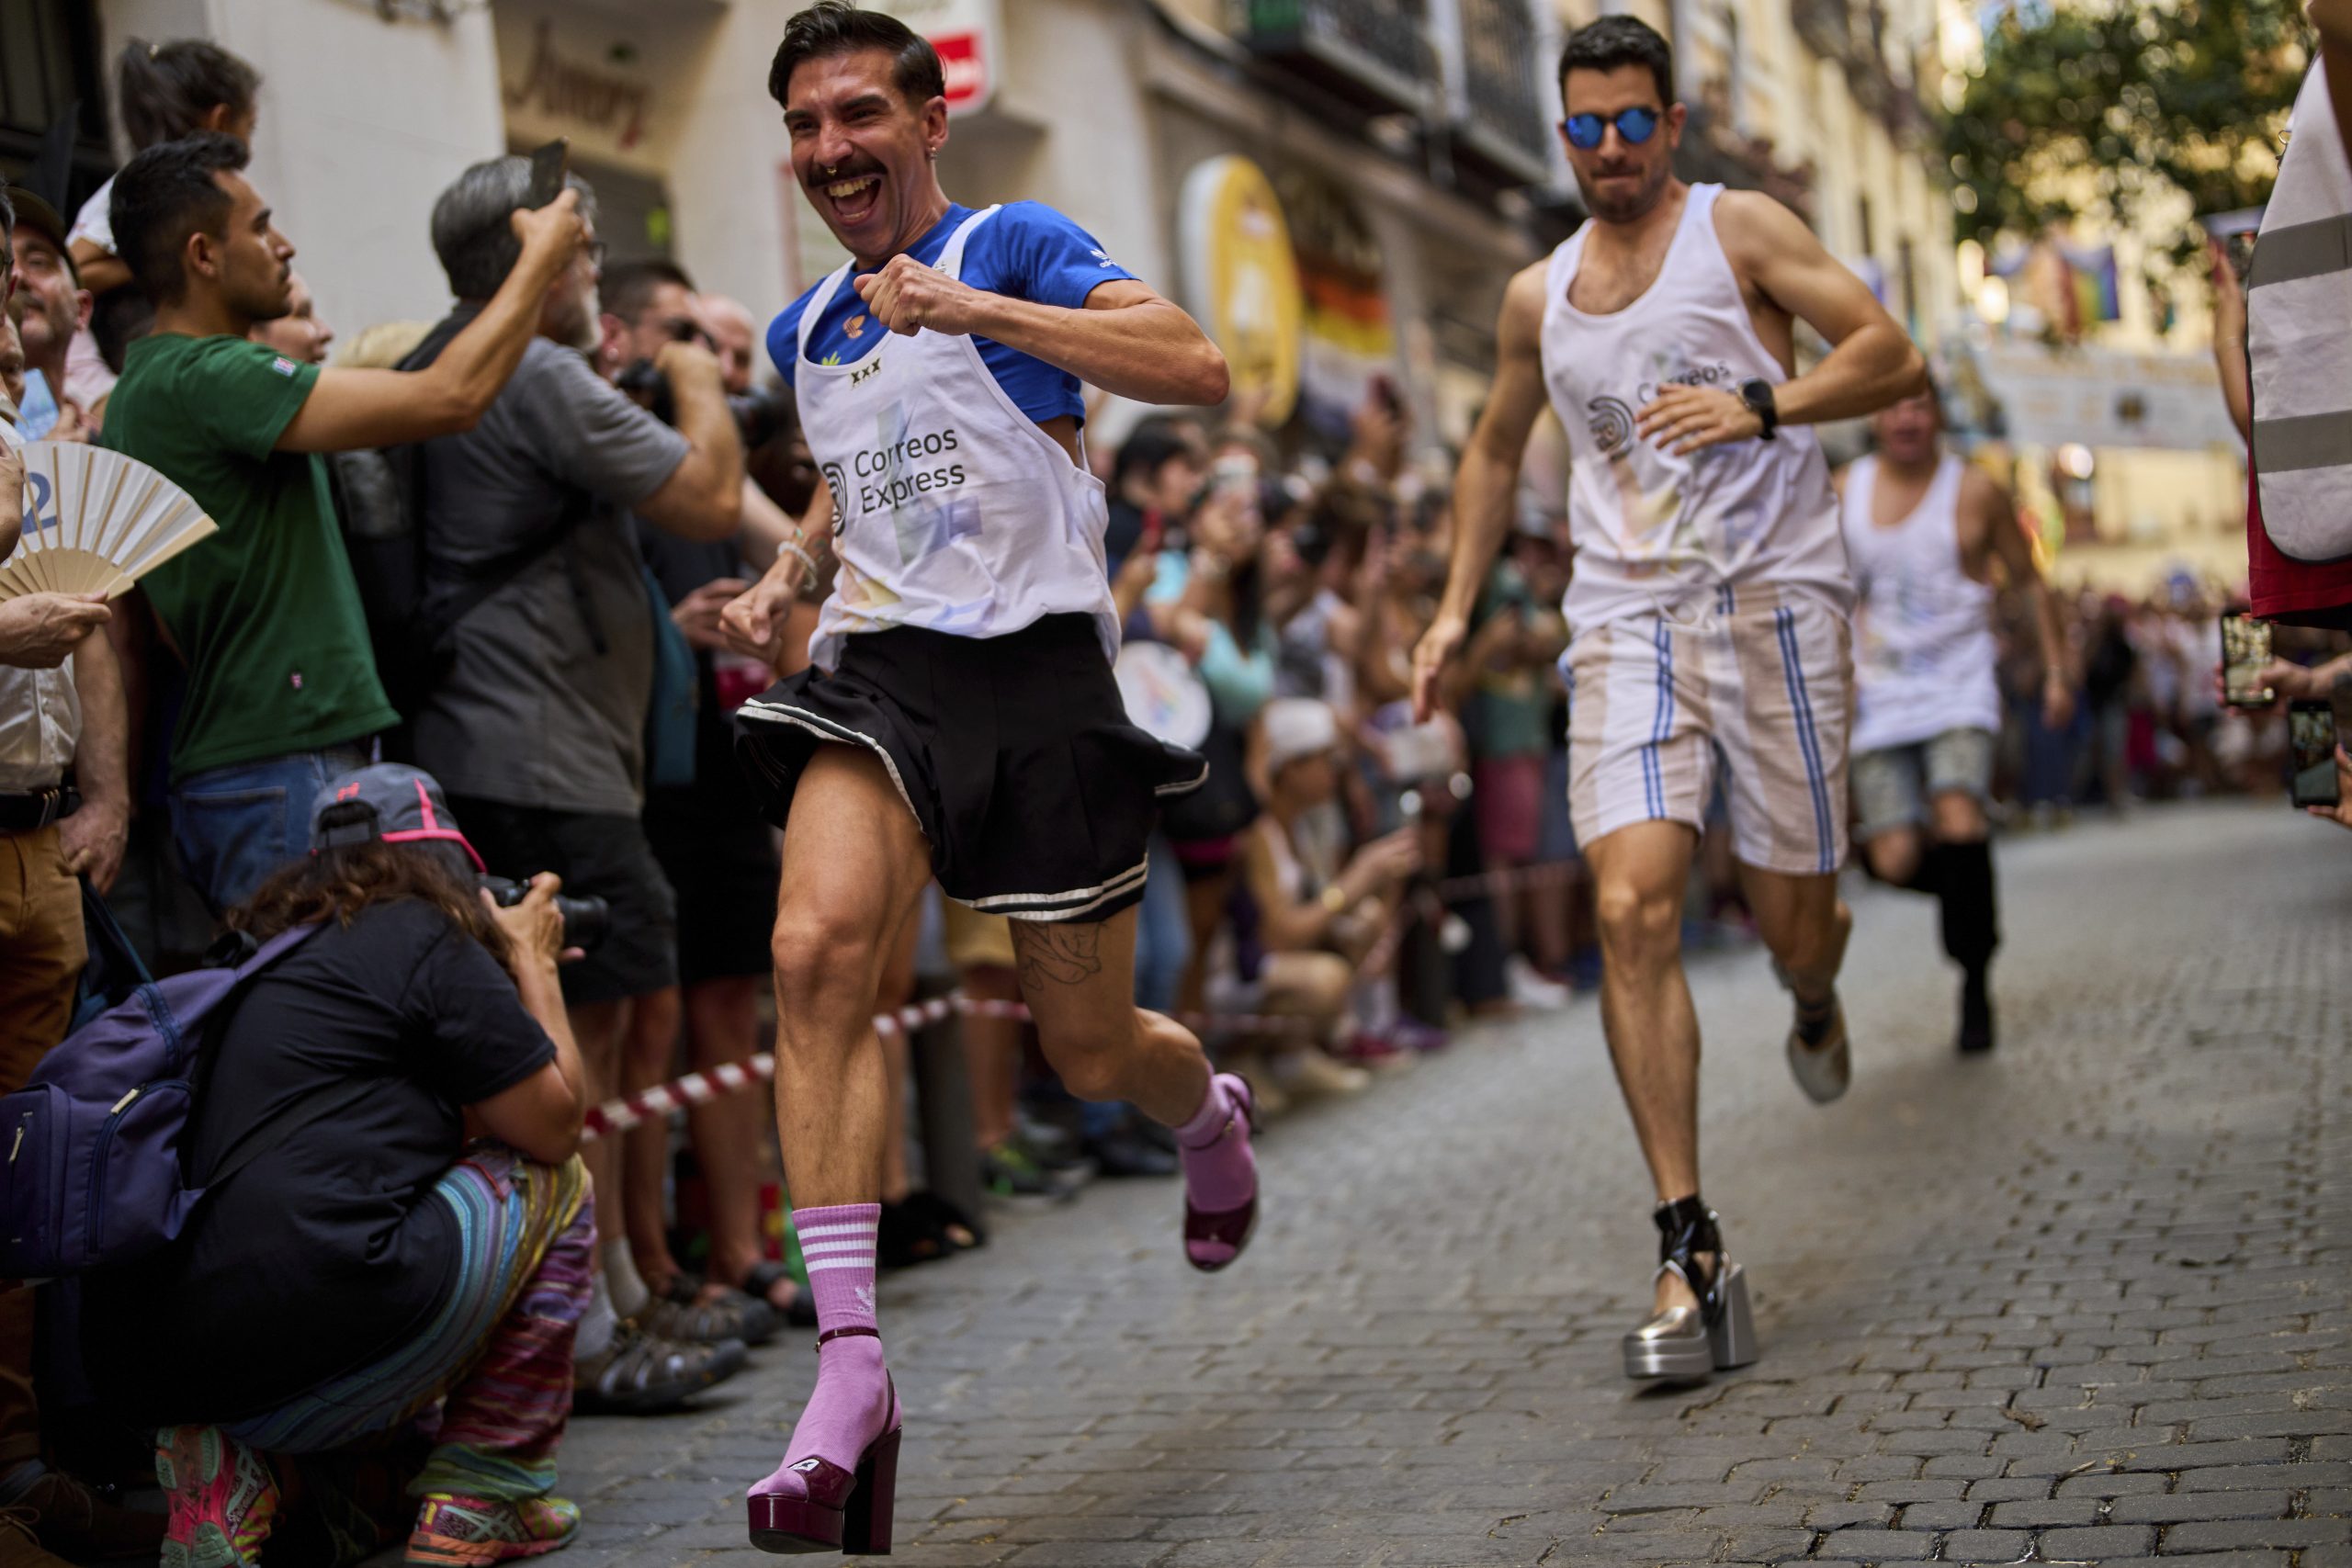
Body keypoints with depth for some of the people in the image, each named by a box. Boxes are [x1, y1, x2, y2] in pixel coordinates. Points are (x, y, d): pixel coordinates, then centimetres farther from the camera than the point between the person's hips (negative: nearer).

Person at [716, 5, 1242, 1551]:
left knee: (1092, 1051, 5)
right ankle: (850, 1362, -26)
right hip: (882, 666, 4)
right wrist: (792, 570, 16)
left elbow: (1199, 365, -20)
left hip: (1039, 666, -4)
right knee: (818, 947, -26)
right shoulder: (807, 329, 17)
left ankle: (1212, 1113, 46)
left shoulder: (1012, 245, -4)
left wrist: (976, 309, -26)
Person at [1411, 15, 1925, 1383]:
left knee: (1792, 915, 2)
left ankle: (1816, 1003, 45)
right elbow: (1496, 452, 30)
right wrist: (1457, 609, 21)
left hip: (1773, 598, -2)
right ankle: (1692, 1255, -16)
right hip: (1627, 618, 3)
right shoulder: (1538, 296, 15)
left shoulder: (1740, 229, 2)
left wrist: (1761, 408, -23)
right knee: (1633, 907, -17)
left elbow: (1895, 358, -7)